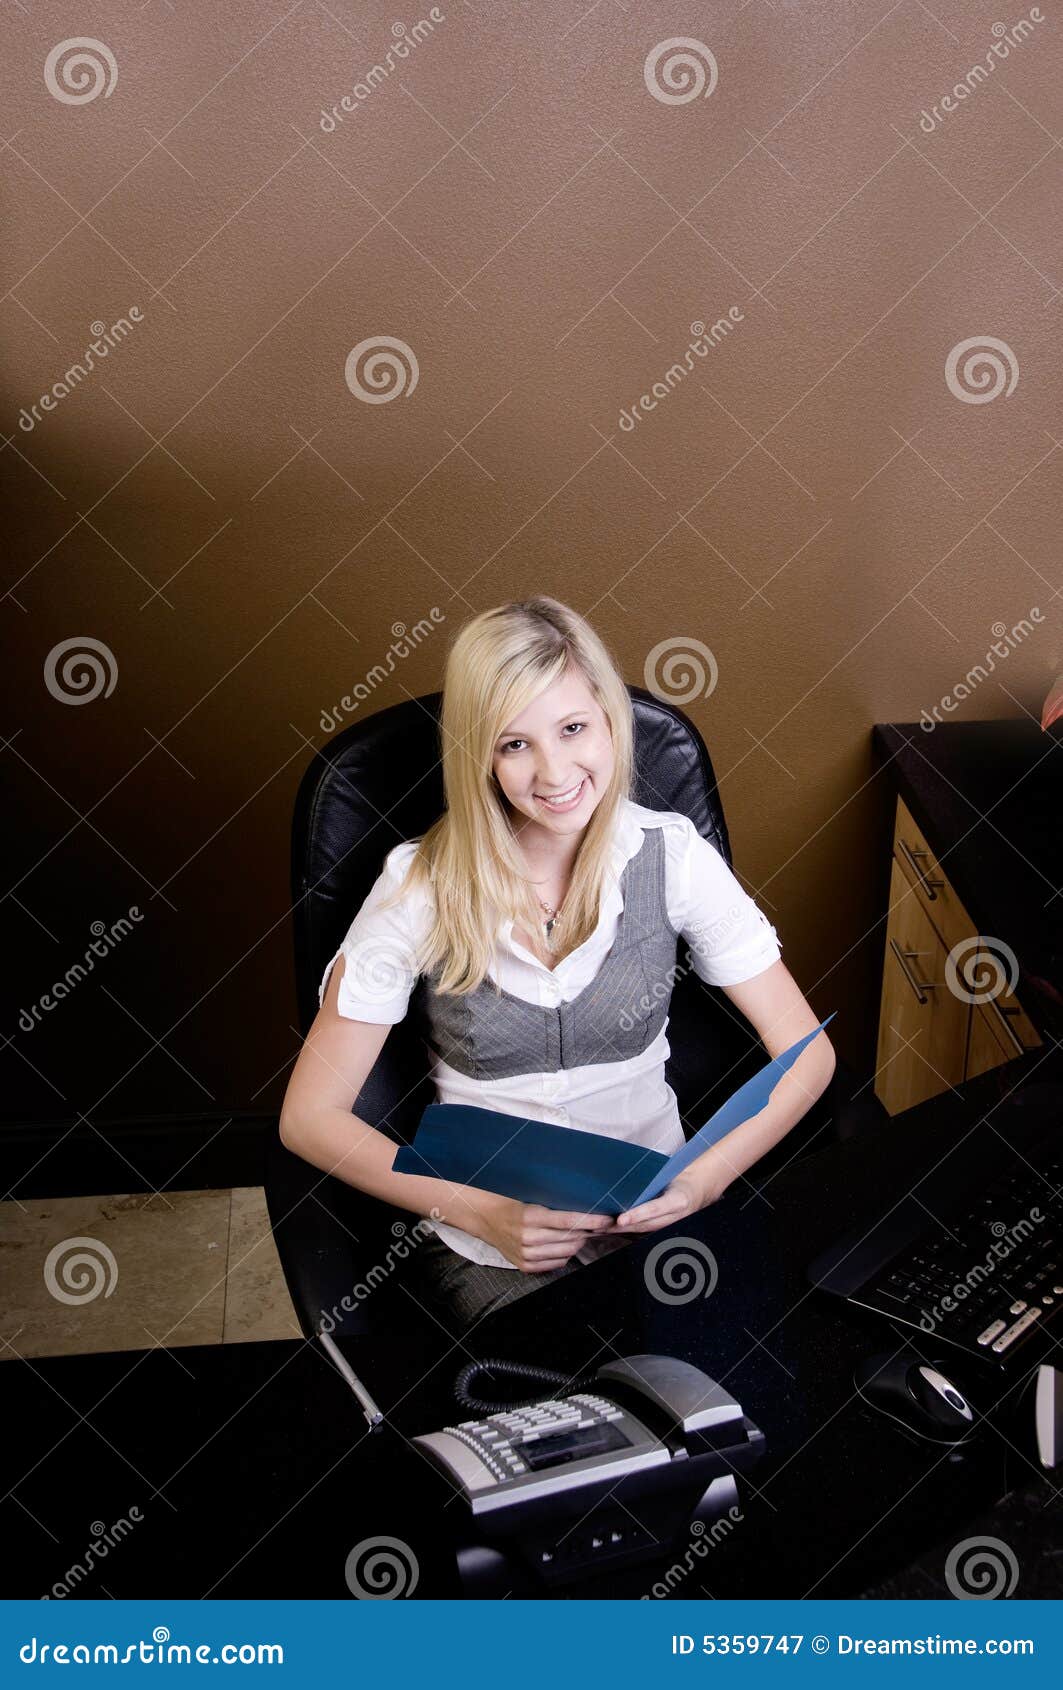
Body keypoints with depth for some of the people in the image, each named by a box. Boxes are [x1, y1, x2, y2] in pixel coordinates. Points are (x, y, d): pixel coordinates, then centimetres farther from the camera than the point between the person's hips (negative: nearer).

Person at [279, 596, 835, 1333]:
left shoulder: (671, 855, -6)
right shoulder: (422, 887, -10)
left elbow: (808, 1052, -3)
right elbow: (310, 1116, -7)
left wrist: (705, 1178, -19)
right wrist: (477, 1210, -18)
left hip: (654, 1213, 2)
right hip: (485, 1246, -2)